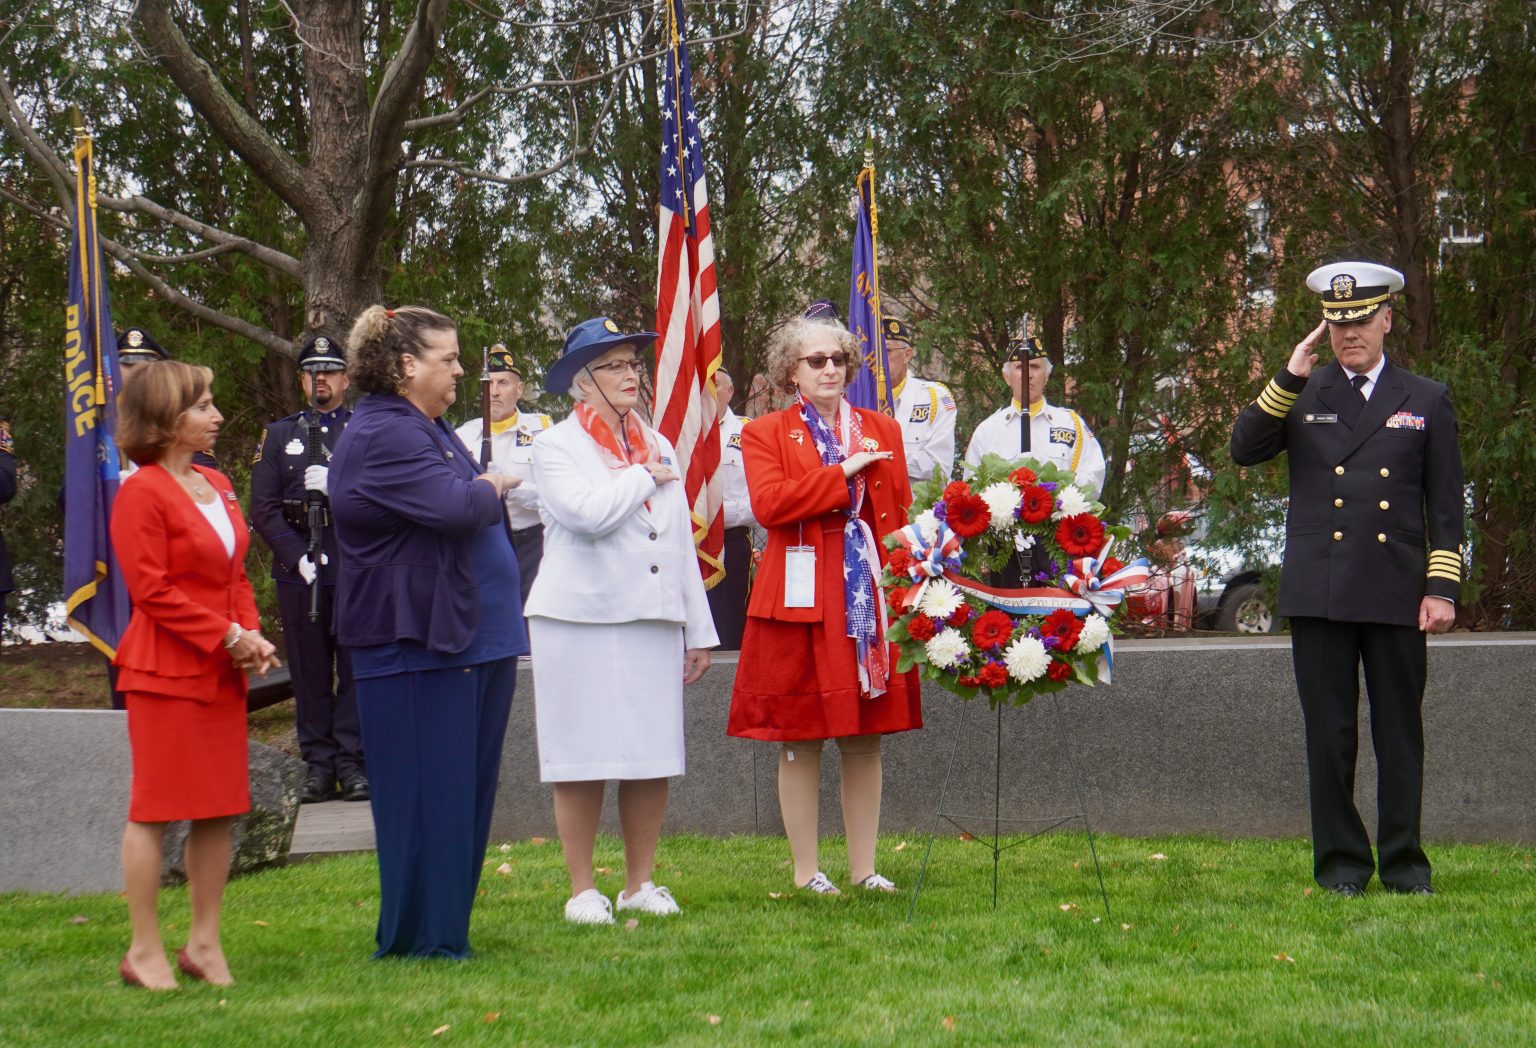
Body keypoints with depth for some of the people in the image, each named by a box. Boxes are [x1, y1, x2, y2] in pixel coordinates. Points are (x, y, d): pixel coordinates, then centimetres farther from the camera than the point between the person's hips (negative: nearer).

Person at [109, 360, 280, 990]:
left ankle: (204, 943, 17)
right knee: (154, 809, -2)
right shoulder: (141, 495, -11)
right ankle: (144, 951, 5)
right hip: (165, 672, -8)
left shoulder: (217, 486, 14)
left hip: (222, 673, 8)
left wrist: (251, 636, 2)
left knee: (220, 809, 8)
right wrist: (227, 636, -16)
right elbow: (151, 590, -15)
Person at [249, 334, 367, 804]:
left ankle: (352, 762, 2)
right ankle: (318, 763, 8)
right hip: (300, 571, 2)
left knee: (355, 666, -2)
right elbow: (263, 509, 6)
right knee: (309, 671, 3)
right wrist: (298, 556, -7)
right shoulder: (278, 435, 13)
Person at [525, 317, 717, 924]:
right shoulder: (556, 447, 0)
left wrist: (698, 630, 16)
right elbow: (589, 514, -20)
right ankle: (582, 890, 6)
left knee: (654, 757, 4)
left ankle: (641, 884, 15)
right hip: (581, 620, -5)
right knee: (581, 759, -3)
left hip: (653, 621, 5)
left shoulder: (658, 447, 17)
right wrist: (644, 478, -4)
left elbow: (682, 540, 18)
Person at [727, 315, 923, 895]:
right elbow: (768, 504, -13)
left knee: (866, 739, 6)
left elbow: (902, 514, 13)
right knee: (800, 740, -2)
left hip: (870, 596, 3)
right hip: (802, 601, -3)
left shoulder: (882, 430, 15)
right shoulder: (764, 434, 4)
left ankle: (864, 867, 13)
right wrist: (843, 472, -12)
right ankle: (806, 870, 7)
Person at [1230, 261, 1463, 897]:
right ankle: (1341, 863, 10)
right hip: (1319, 595, 0)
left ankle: (1404, 863, 12)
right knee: (1329, 736, 2)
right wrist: (1289, 377, -11)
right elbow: (1243, 450, -5)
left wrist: (1443, 587, -1)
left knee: (1401, 734, 3)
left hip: (1397, 597, 0)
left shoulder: (1426, 402, 10)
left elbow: (1446, 506, 8)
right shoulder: (1301, 397, 11)